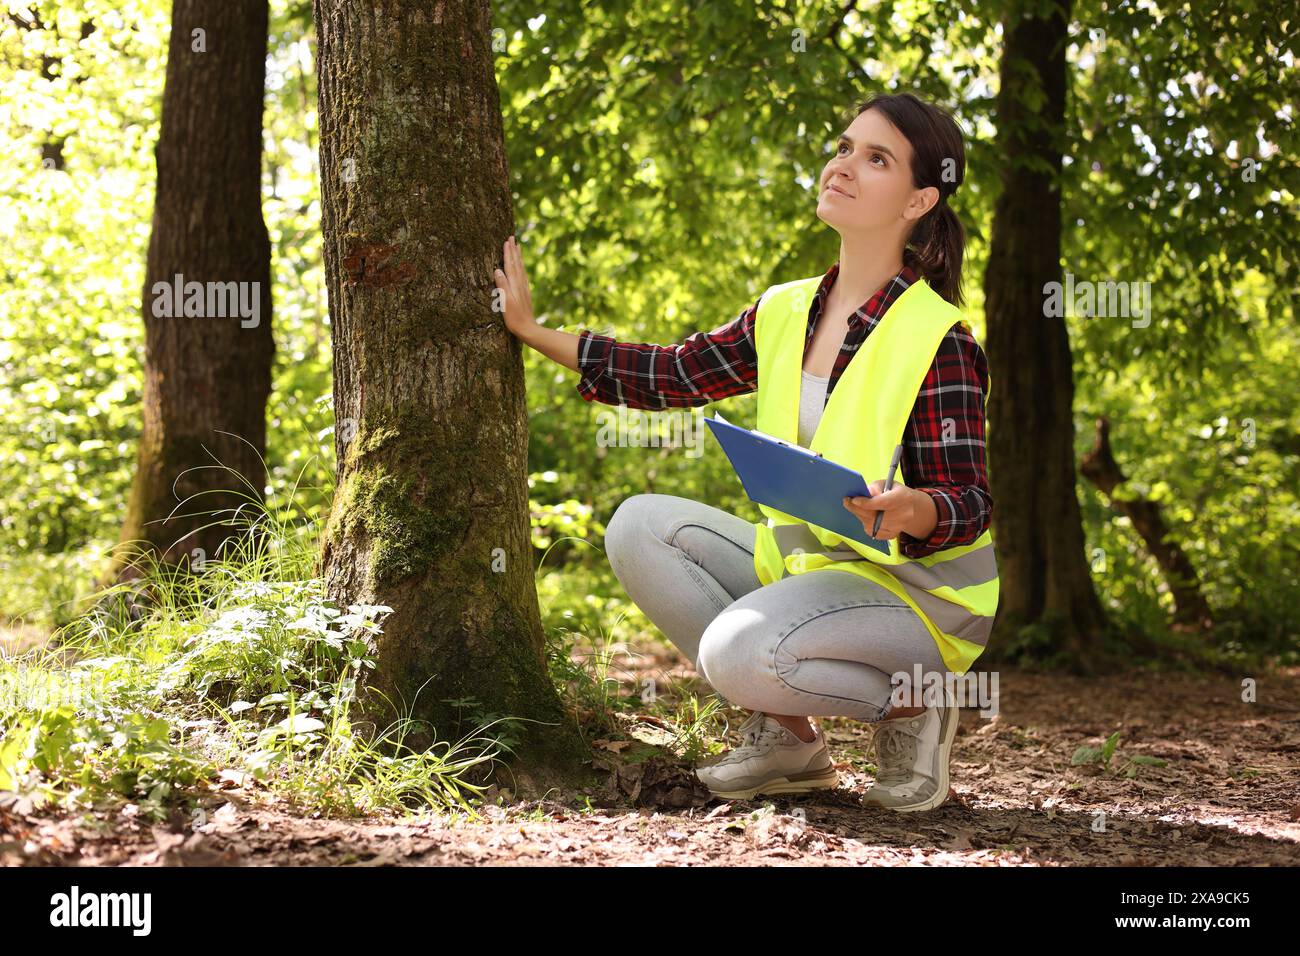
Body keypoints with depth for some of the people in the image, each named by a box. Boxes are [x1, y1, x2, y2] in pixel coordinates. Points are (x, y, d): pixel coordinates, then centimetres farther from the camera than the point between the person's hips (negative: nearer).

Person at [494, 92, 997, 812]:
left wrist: (911, 510, -40)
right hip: (803, 561, 8)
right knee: (640, 524, -4)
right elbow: (673, 374, 11)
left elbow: (970, 504, -17)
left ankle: (912, 702, -3)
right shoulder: (785, 313, 5)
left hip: (917, 588, -8)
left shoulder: (935, 338, -15)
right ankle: (785, 733, -1)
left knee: (741, 648, -32)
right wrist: (533, 331, 9)